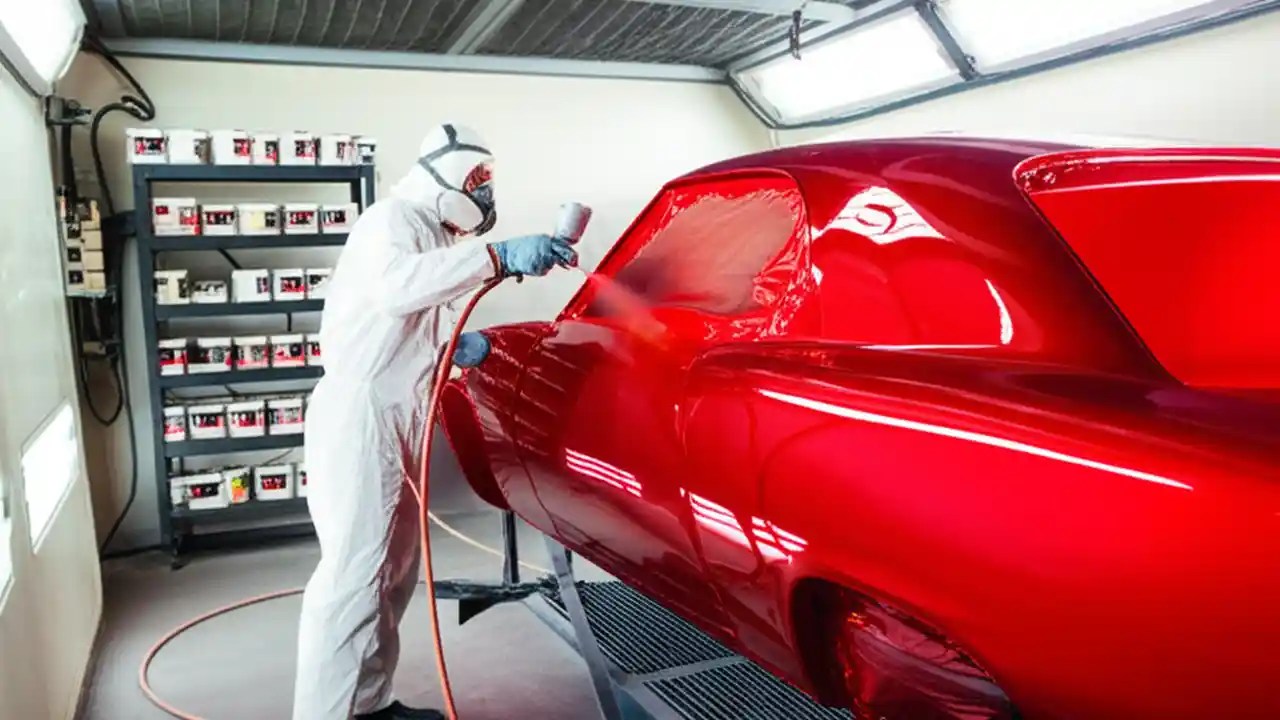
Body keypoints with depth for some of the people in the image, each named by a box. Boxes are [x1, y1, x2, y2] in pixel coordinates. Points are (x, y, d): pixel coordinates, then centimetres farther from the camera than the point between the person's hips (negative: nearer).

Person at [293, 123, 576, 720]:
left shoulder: (431, 235, 23)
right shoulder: (392, 219, -8)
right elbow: (394, 286, -31)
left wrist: (459, 348, 5)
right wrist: (498, 257, -35)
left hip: (397, 421, 10)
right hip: (360, 417, -10)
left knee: (393, 570, 11)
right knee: (354, 575, -12)